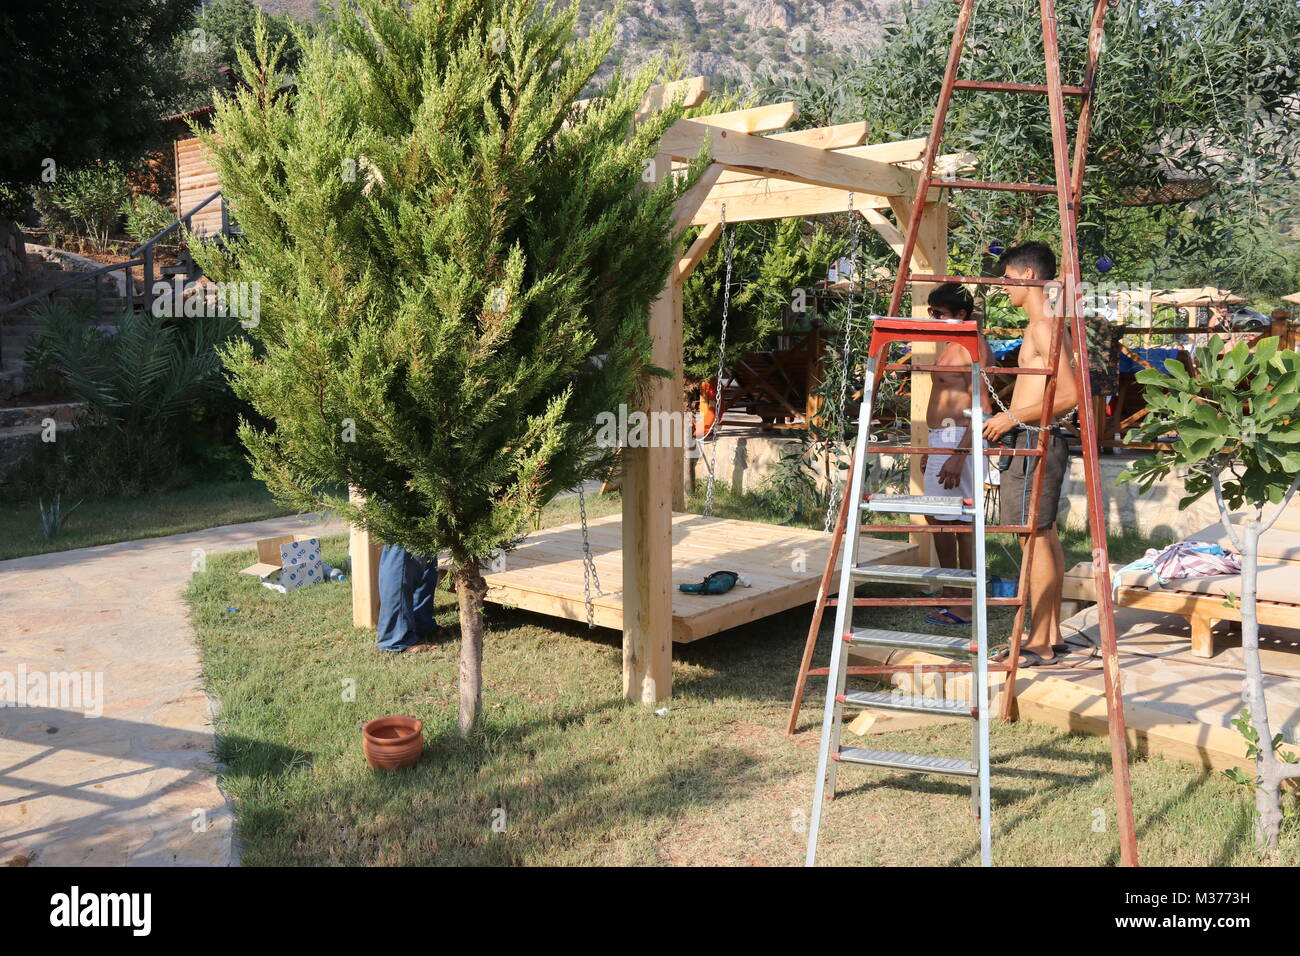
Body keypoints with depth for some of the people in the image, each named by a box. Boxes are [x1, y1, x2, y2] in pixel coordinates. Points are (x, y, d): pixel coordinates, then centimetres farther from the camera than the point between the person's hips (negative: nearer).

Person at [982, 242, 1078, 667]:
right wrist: (1010, 418, 20)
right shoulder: (1047, 324, 17)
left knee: (1034, 538, -7)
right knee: (1045, 536, 12)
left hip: (1033, 442, -11)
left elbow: (1070, 395, -22)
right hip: (1040, 440, 11)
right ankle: (1052, 636, 20)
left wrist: (1013, 417, -17)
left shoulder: (1043, 326, -14)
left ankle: (1040, 645, -2)